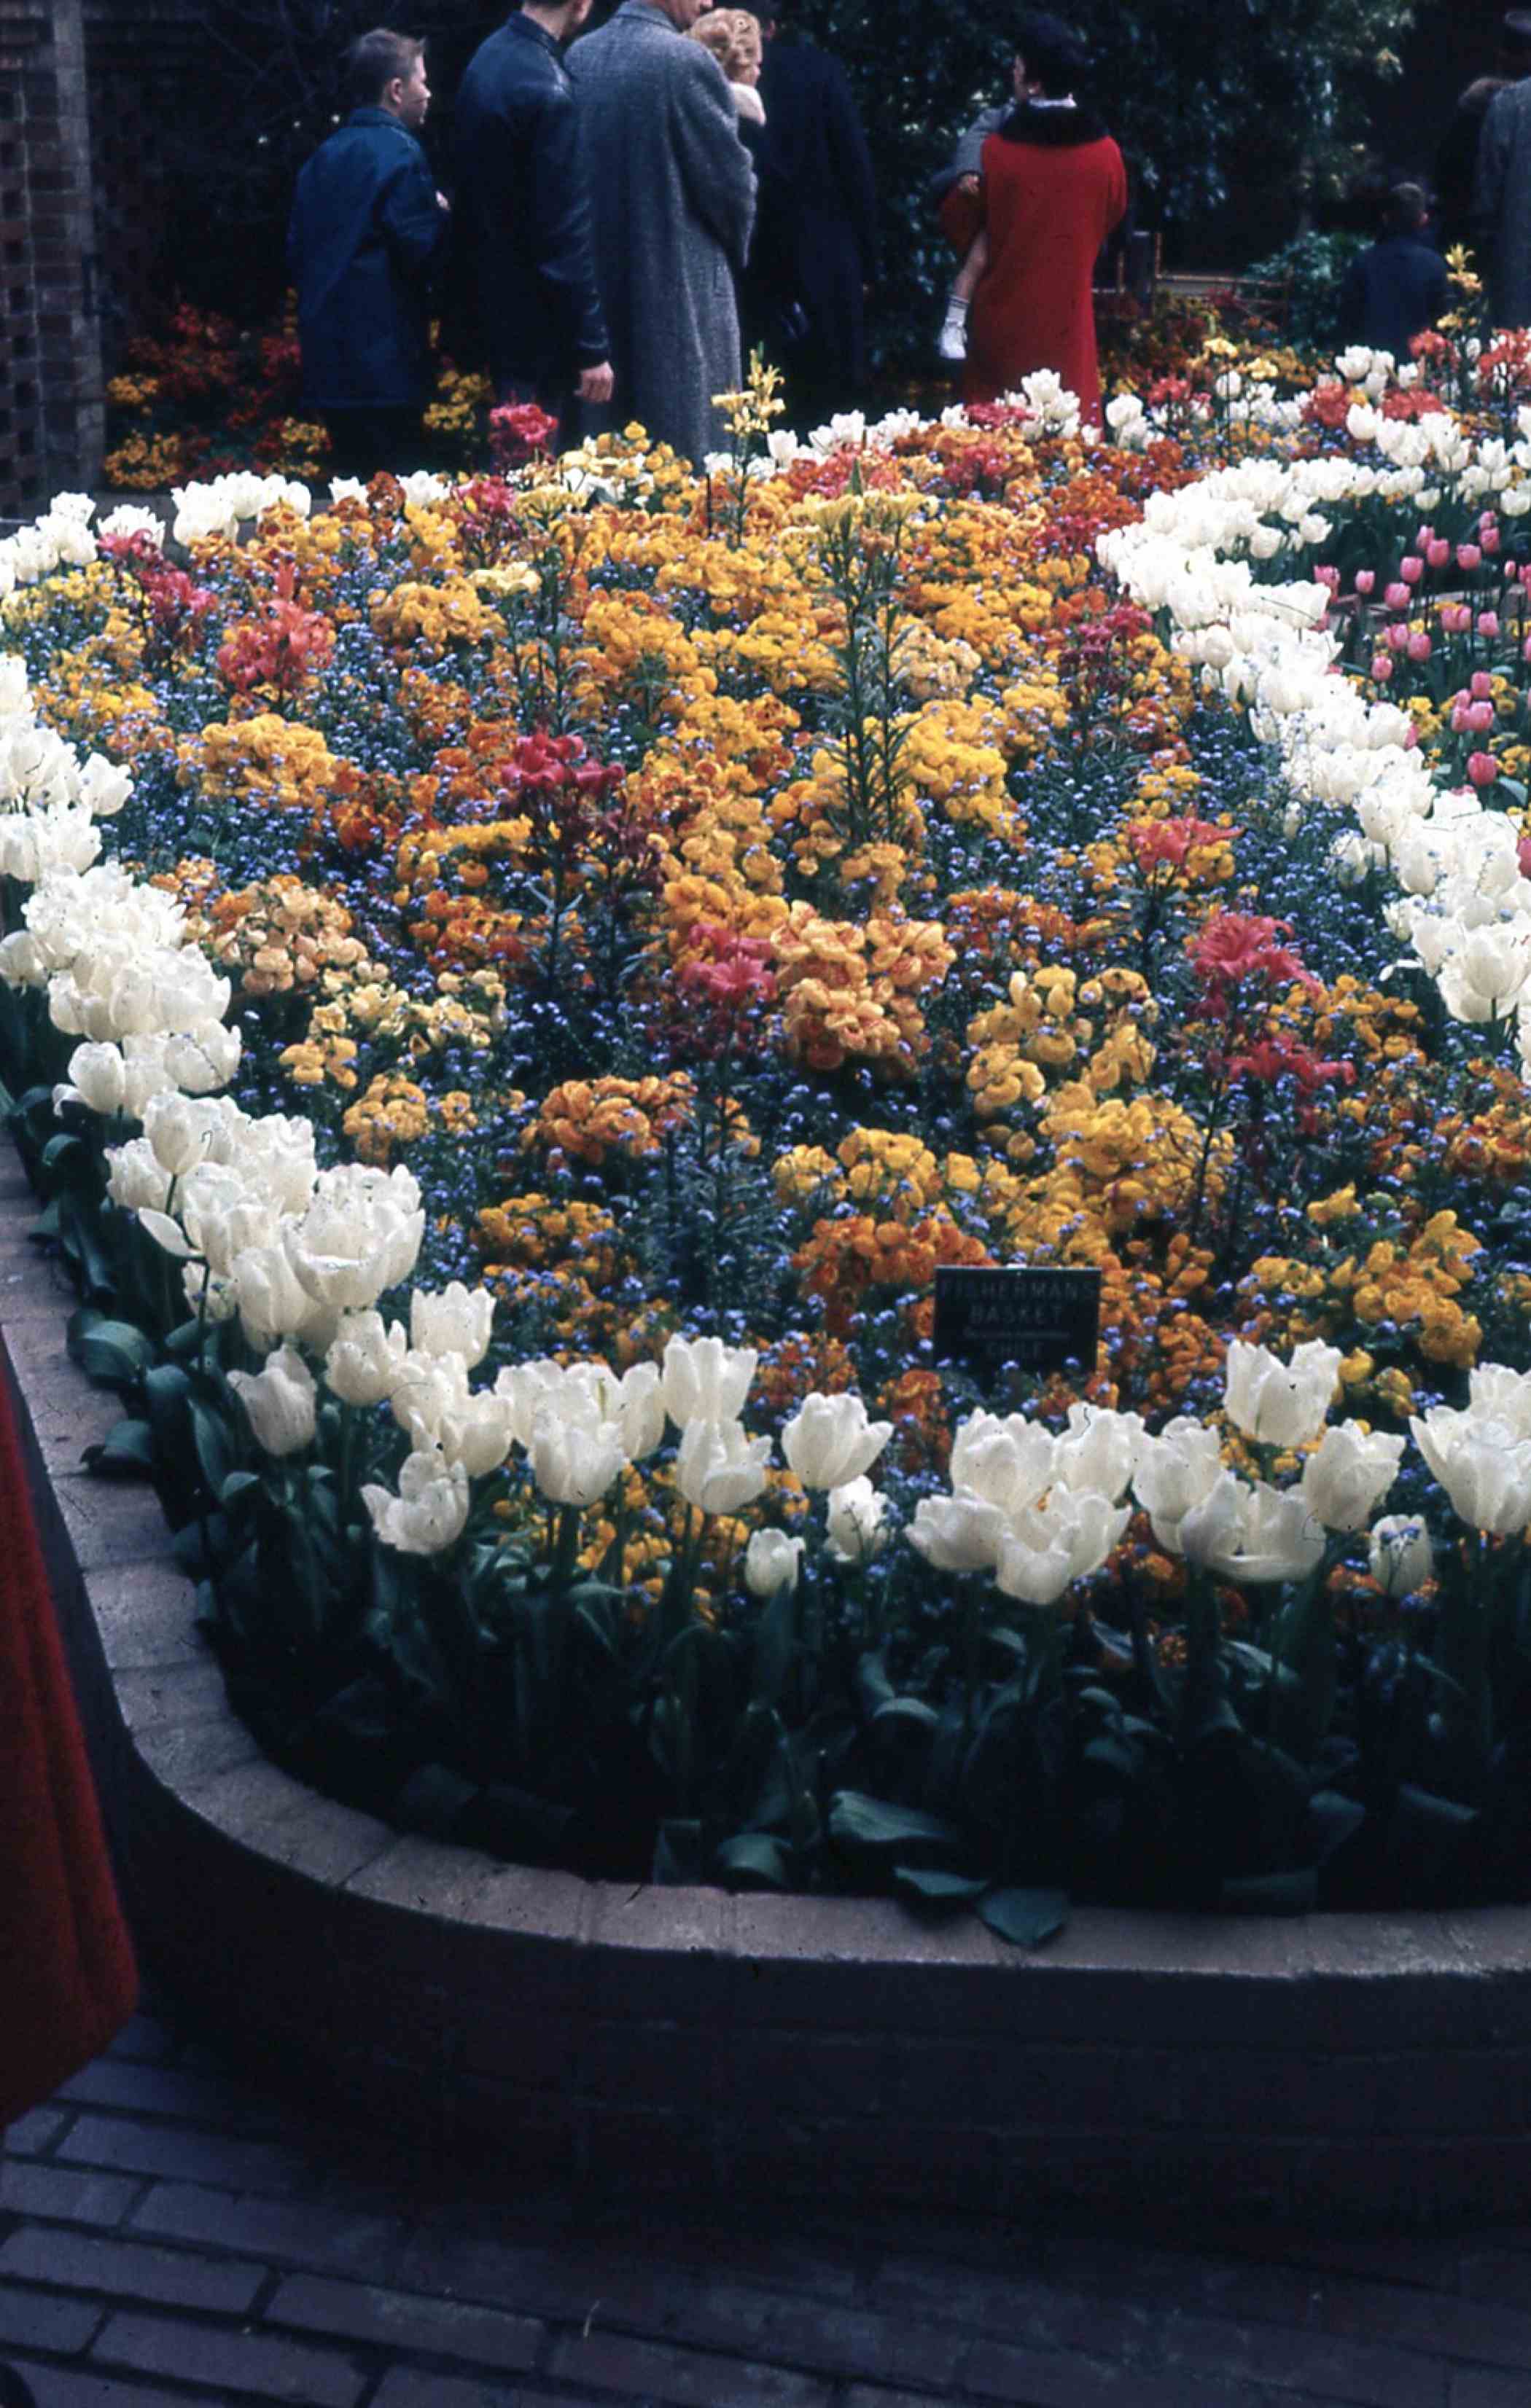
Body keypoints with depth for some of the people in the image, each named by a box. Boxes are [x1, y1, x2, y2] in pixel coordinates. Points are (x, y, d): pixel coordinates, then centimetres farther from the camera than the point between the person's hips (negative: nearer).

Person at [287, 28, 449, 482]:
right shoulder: (399, 152, -9)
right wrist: (443, 216, 2)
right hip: (383, 360, -8)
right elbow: (421, 250, -16)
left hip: (327, 357, 8)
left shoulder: (324, 156, 14)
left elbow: (297, 251, 16)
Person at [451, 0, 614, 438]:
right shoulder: (549, 89, -21)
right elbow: (566, 228, -22)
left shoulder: (489, 55, 7)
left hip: (494, 301, 9)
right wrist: (592, 345, -18)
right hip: (536, 319, -9)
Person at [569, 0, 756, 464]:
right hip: (681, 283, -6)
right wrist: (735, 247, 9)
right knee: (686, 443, 1)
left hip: (599, 282, 6)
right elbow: (730, 178, -9)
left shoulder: (576, 58, 4)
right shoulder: (685, 60, -14)